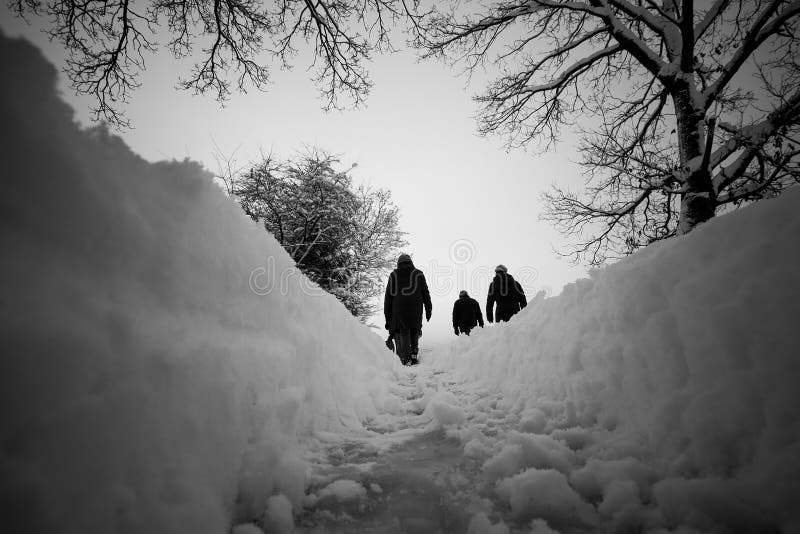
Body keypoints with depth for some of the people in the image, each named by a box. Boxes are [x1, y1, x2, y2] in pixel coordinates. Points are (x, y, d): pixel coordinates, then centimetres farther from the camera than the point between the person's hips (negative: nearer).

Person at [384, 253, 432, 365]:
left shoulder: (393, 275, 11)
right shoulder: (418, 274, 11)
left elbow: (388, 296, 9)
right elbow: (426, 293, 7)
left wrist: (387, 315, 11)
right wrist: (428, 309, 11)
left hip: (398, 310, 0)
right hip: (415, 310, 0)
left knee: (401, 333, 3)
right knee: (414, 332, 14)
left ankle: (405, 358, -10)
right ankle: (413, 354, 3)